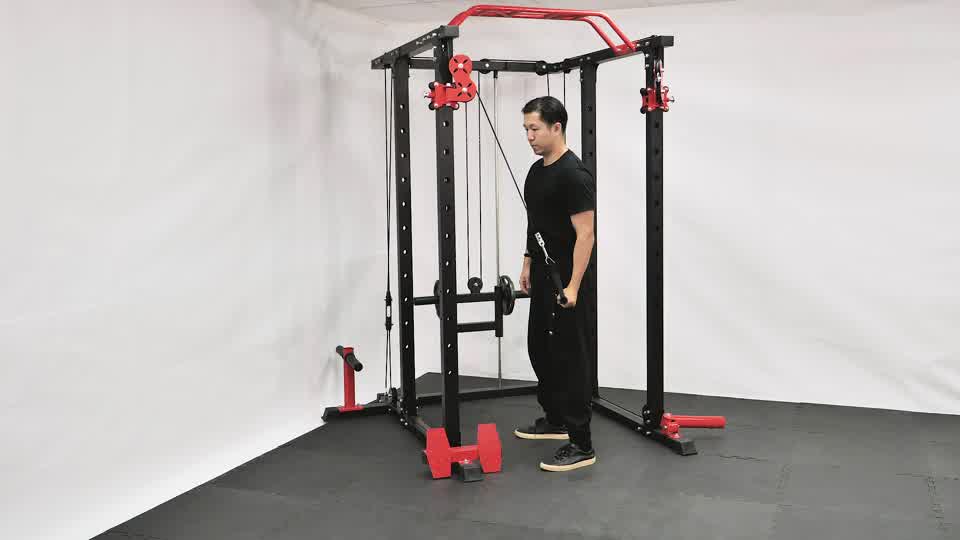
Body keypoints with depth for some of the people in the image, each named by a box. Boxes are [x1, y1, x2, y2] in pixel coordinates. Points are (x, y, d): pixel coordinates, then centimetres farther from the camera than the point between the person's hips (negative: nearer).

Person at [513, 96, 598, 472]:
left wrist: (573, 286, -25)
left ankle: (581, 445, 2)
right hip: (544, 279, 11)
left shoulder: (574, 174, -20)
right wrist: (528, 265, 21)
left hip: (569, 283, -11)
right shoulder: (537, 171, 12)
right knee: (540, 350, 20)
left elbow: (585, 234, -22)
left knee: (571, 359, -6)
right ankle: (556, 420, 36)